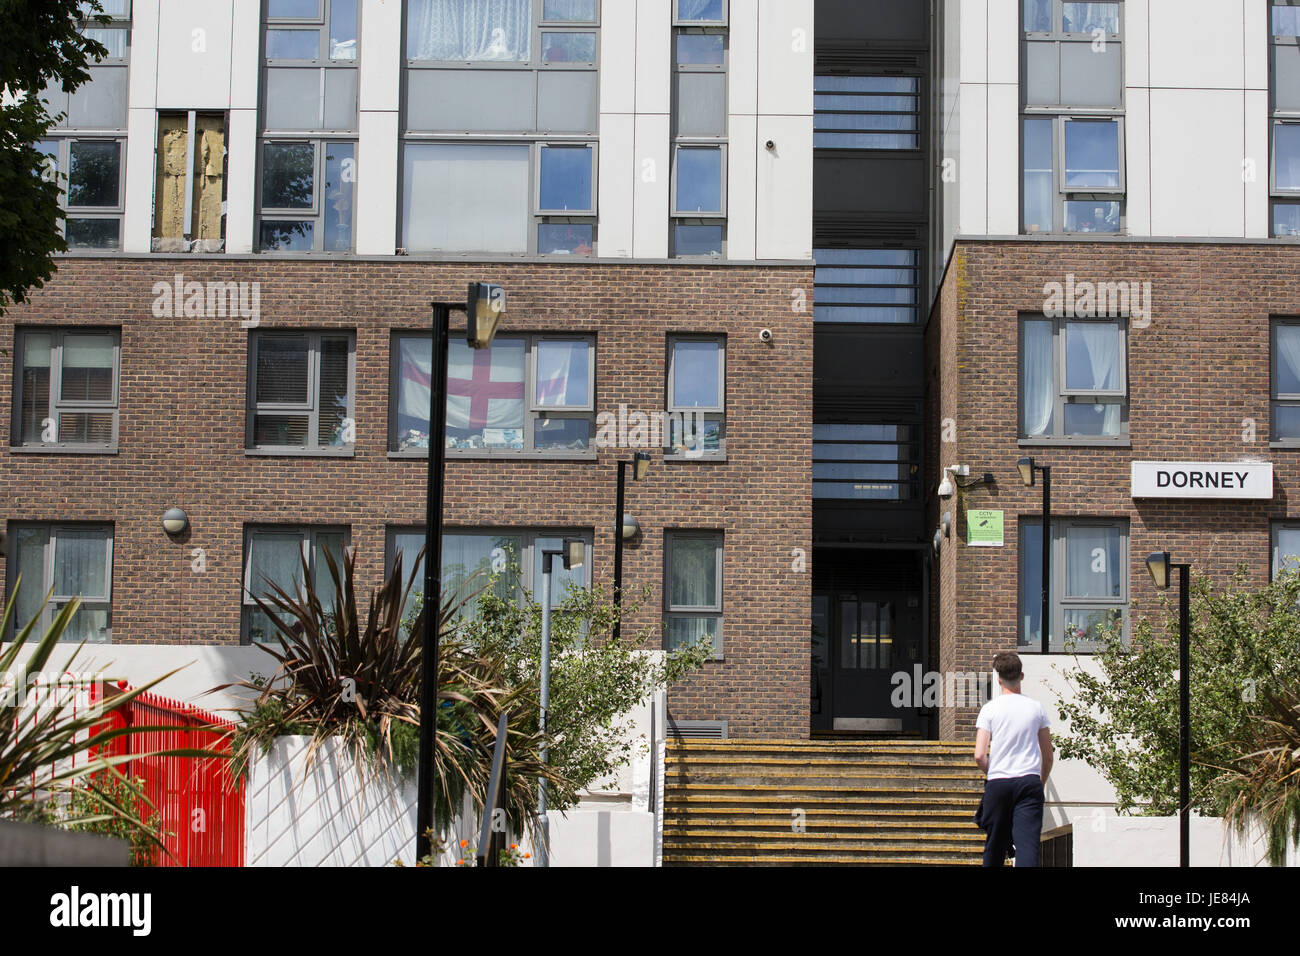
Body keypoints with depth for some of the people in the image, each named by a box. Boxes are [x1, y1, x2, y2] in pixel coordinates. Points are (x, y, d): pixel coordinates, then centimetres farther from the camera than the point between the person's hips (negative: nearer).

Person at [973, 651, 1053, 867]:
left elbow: (979, 755, -6)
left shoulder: (990, 709, 1)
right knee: (1028, 843, -9)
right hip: (1030, 780, 0)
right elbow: (1048, 757, 11)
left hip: (998, 783, 0)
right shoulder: (1036, 708, 7)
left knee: (995, 846, 12)